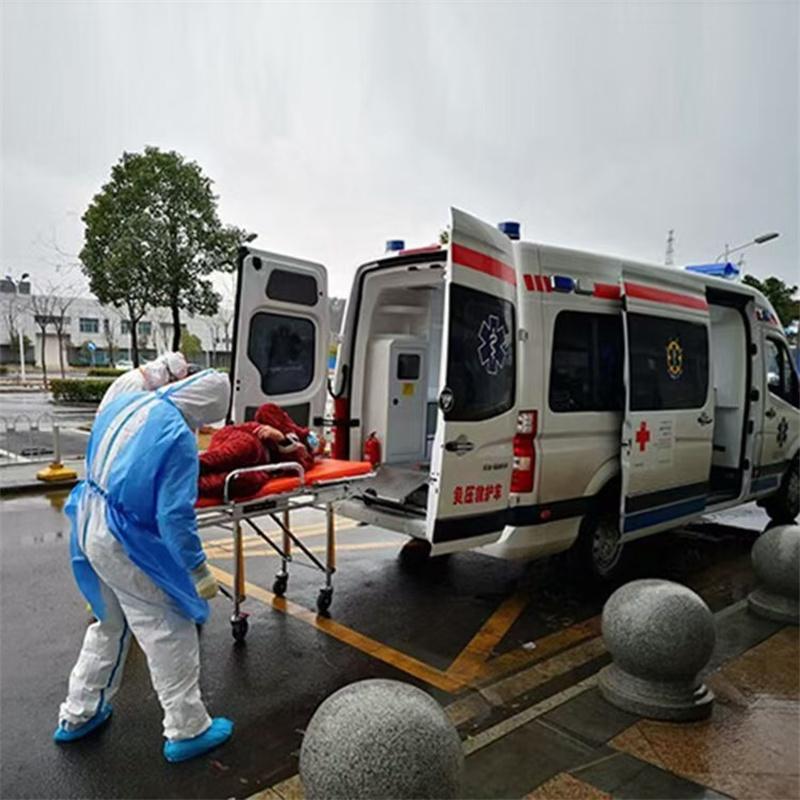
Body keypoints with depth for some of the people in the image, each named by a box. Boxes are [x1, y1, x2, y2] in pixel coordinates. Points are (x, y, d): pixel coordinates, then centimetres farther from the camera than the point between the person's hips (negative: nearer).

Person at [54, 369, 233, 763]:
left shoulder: (126, 402, 2)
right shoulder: (178, 436, -24)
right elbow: (175, 515, -25)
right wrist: (198, 570, -16)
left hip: (90, 527, 9)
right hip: (125, 544, -8)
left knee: (110, 624, 27)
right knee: (169, 634, 7)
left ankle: (77, 714, 41)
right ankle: (187, 731, 20)